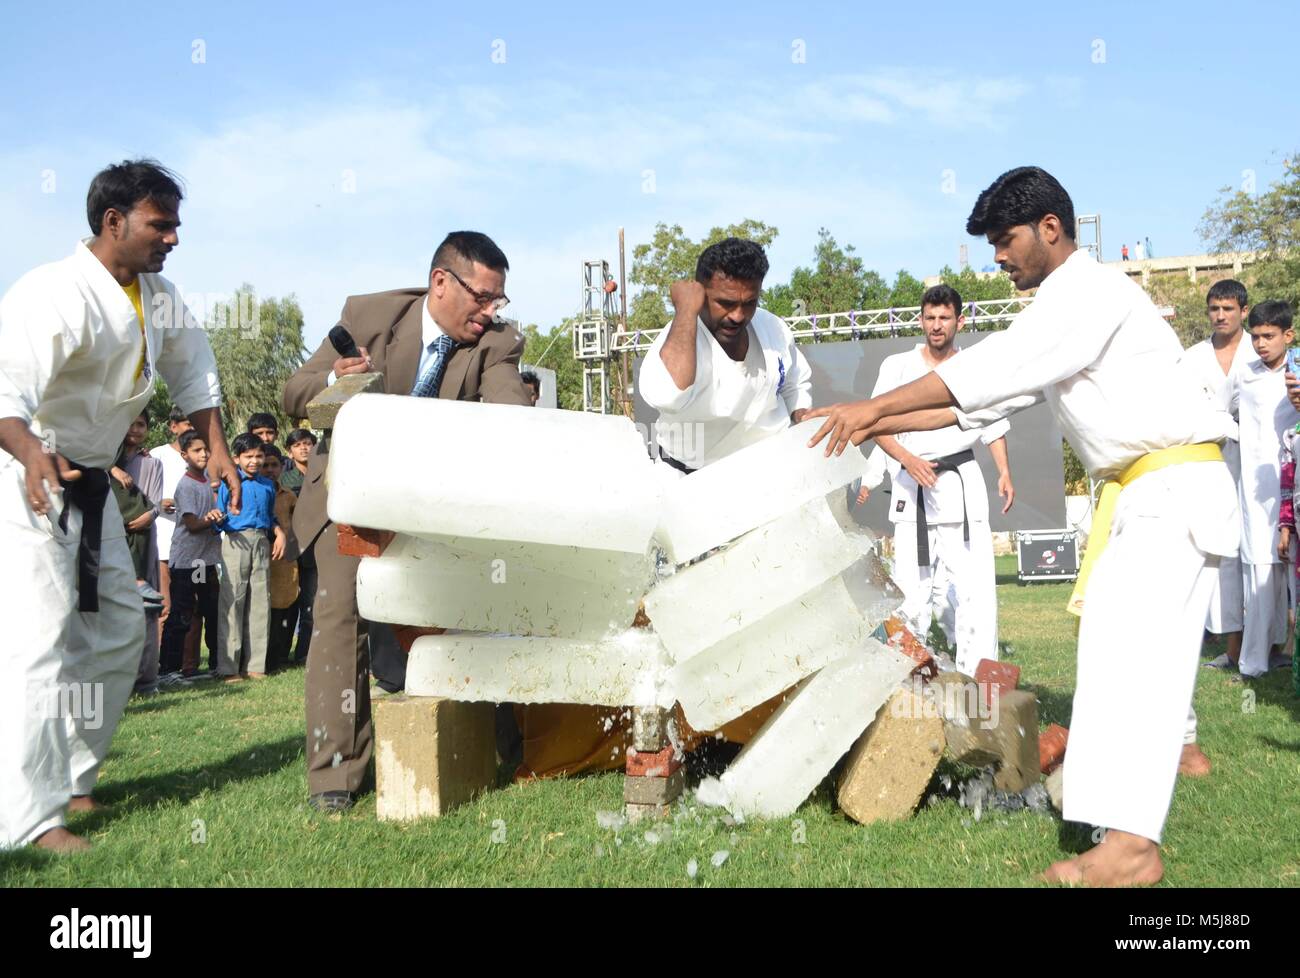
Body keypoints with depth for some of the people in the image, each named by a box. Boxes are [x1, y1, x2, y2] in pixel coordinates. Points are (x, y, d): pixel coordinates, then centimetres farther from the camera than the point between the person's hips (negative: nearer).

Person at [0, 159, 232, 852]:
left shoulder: (159, 298, 2)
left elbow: (192, 367, 17)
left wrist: (217, 450, 9)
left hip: (90, 483, 9)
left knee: (119, 631, 12)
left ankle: (69, 779, 25)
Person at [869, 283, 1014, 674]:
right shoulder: (898, 366, 5)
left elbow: (993, 426, 15)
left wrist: (1004, 472, 0)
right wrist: (907, 460, -14)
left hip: (963, 486, 1)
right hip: (913, 489, -1)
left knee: (975, 587, -6)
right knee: (912, 586, -1)